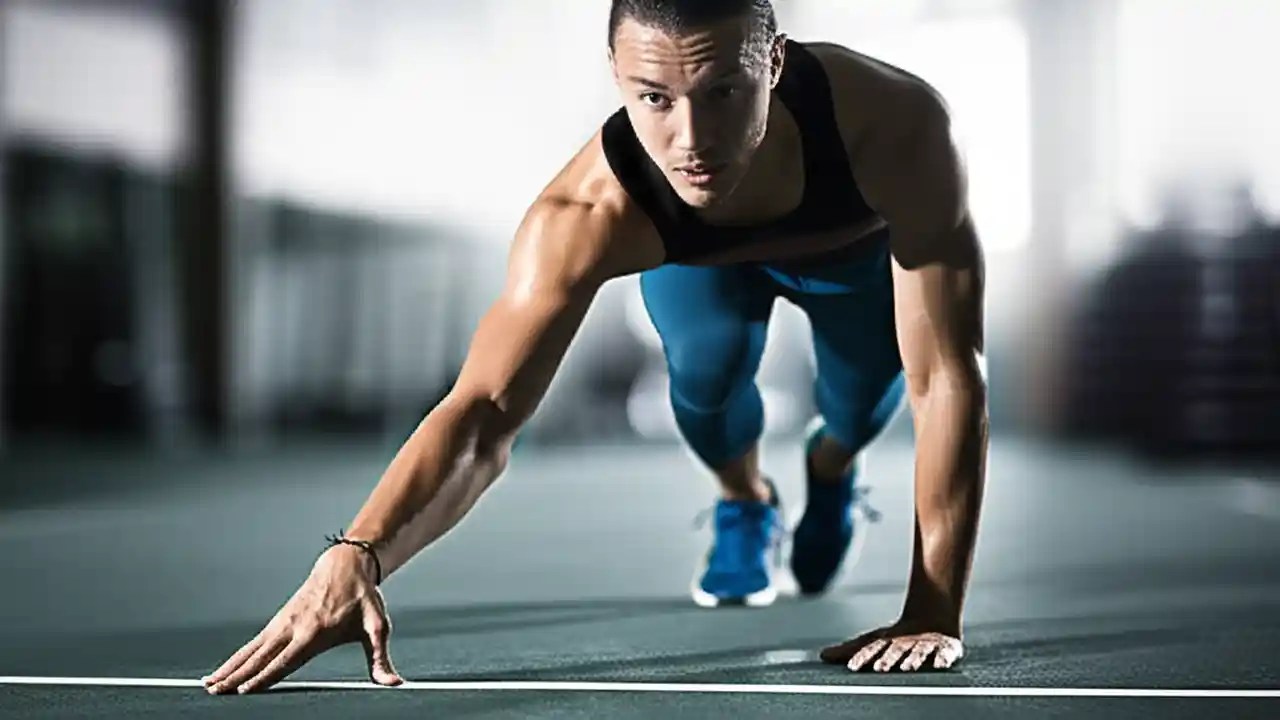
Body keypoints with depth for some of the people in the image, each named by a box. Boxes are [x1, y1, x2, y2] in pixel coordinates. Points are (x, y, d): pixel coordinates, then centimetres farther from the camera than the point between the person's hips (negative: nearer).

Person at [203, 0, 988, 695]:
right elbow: (485, 410, -50)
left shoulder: (892, 125, -49)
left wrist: (934, 614, -47)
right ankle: (746, 502, 18)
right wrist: (354, 559, -68)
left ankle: (832, 471, 32)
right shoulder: (586, 215, -46)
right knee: (707, 371, -18)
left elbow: (949, 378, -45)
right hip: (696, 256, 0)